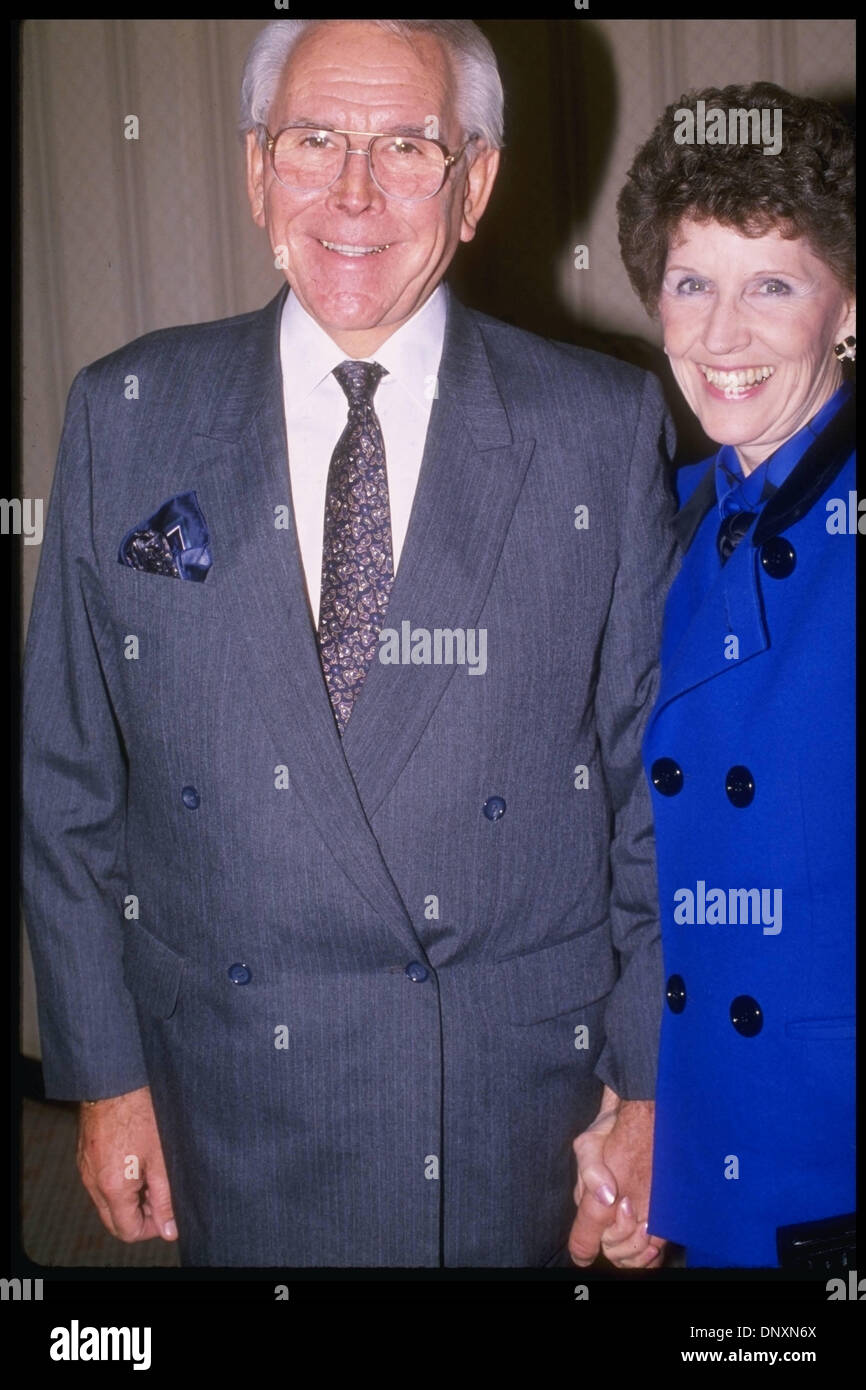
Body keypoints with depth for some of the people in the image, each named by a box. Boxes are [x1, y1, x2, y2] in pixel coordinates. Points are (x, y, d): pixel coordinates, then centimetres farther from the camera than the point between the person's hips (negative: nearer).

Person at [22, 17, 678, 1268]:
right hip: (236, 1104, 1)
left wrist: (651, 1080, -1)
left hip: (526, 1097, 0)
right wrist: (102, 1069, 0)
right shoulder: (123, 418, -3)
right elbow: (66, 774, 1)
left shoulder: (605, 428, -5)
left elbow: (660, 775, -1)